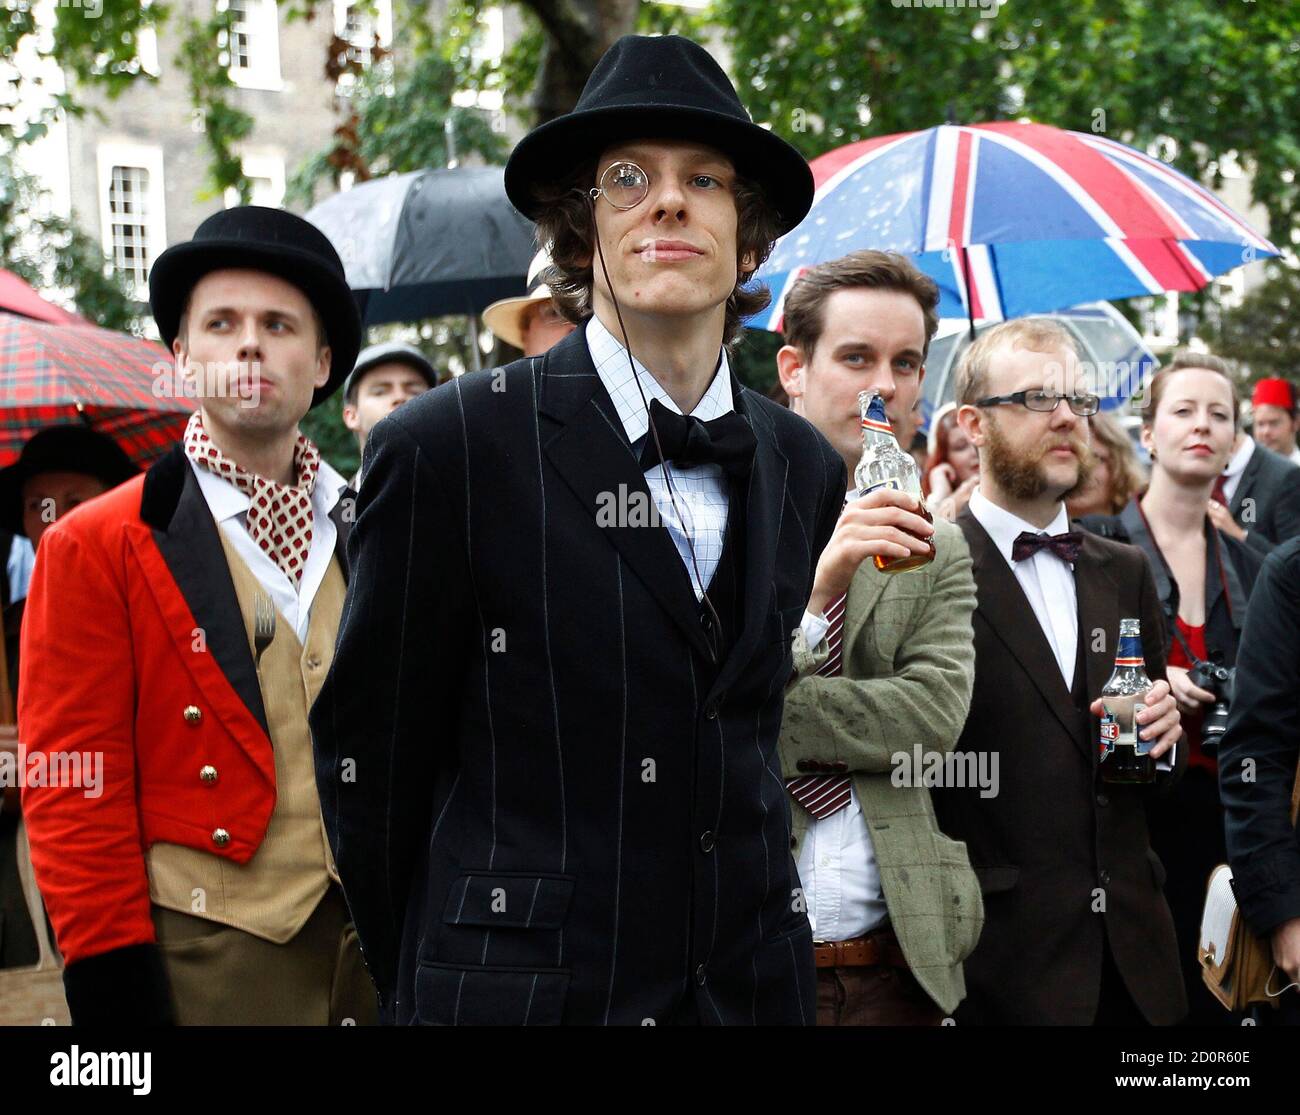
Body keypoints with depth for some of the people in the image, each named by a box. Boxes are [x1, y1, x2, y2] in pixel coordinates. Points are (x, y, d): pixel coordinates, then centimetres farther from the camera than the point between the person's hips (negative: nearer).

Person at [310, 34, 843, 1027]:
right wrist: (423, 984, 3)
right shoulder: (449, 446, -10)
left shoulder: (805, 466, 5)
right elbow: (366, 758, -4)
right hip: (522, 990, -4)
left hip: (754, 983, 5)